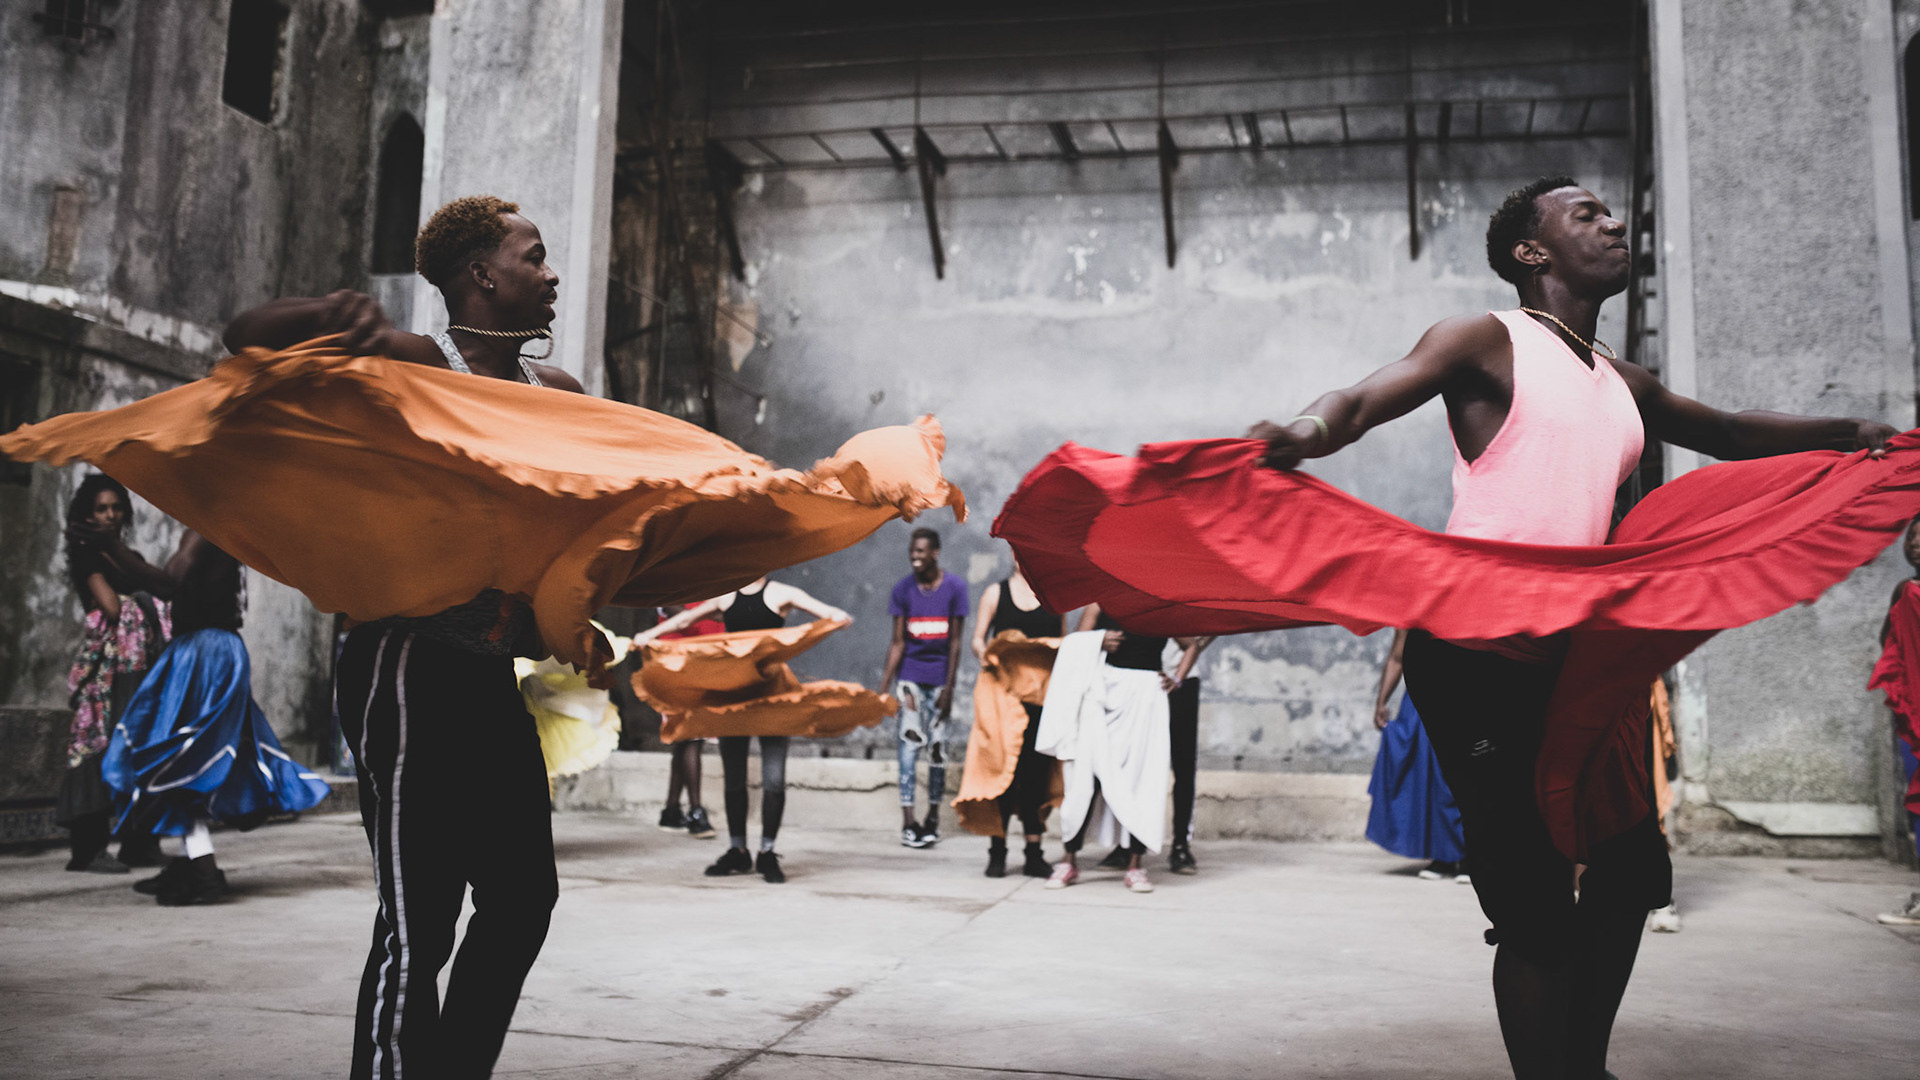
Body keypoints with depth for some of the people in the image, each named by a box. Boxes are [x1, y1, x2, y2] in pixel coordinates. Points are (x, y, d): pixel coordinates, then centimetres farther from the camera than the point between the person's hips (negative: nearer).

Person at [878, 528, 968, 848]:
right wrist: (884, 686, -6)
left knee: (937, 745, 4)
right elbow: (897, 642, 1)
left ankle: (933, 816, 14)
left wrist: (949, 687, -8)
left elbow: (955, 641, -4)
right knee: (910, 741, -7)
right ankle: (908, 820, -6)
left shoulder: (954, 587, -3)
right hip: (910, 676, 0)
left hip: (940, 678, 0)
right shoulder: (903, 589, 1)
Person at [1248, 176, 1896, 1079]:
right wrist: (1306, 431, -42)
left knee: (1632, 868, 17)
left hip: (1567, 658, 9)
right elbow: (1364, 400, -20)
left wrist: (1846, 434, 24)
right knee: (1537, 907, -9)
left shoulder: (1622, 385, 18)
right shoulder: (1488, 343, -4)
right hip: (1474, 657, -9)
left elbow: (1726, 434, 34)